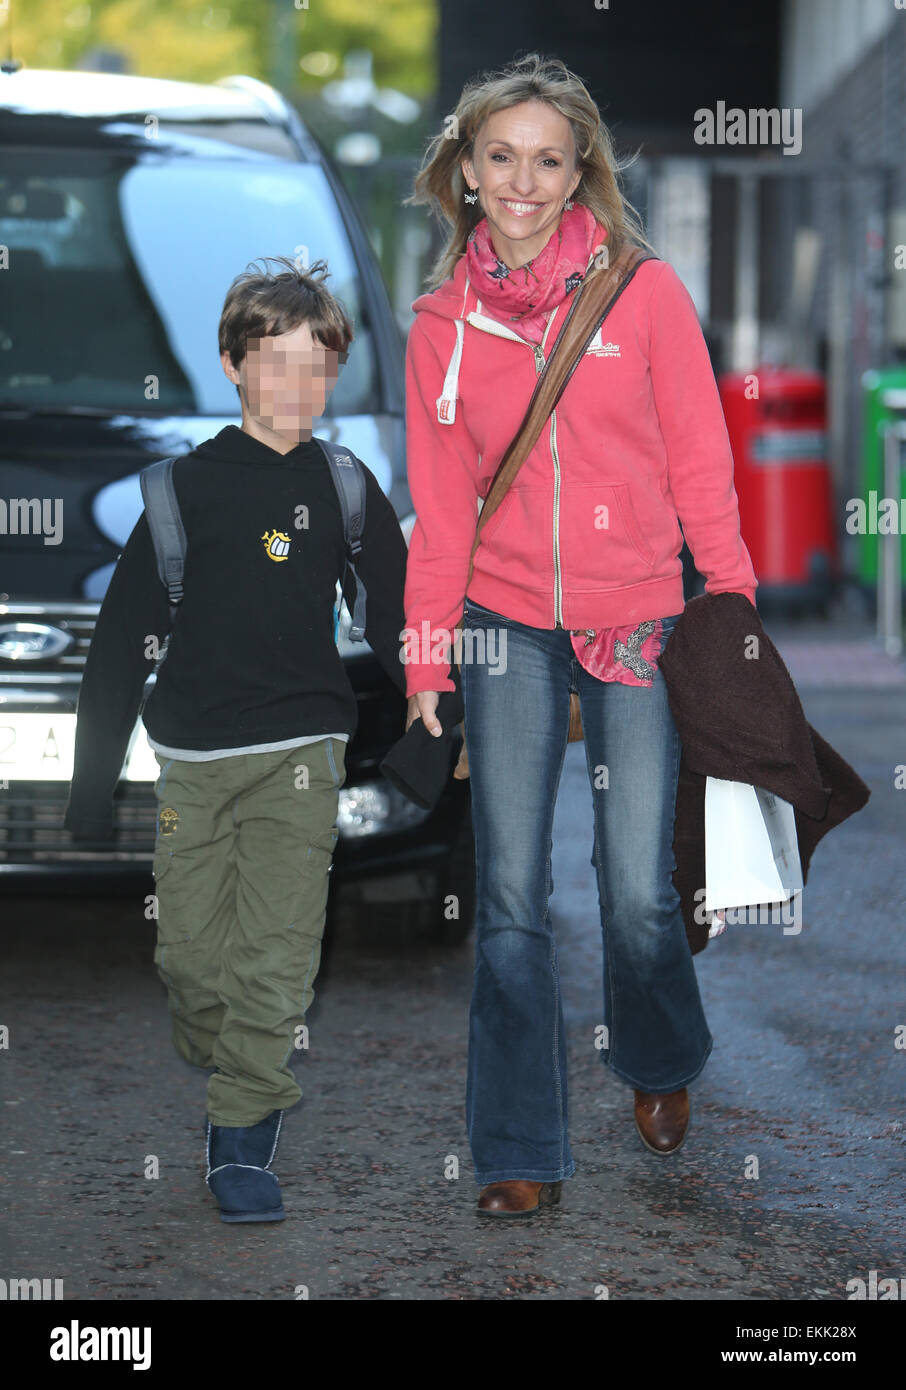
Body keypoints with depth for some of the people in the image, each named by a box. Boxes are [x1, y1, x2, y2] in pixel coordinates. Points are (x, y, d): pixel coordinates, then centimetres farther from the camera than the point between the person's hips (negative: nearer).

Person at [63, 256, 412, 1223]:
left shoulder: (346, 490, 3)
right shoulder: (186, 486, 0)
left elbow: (398, 628, 12)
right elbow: (123, 634, 3)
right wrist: (92, 782, 2)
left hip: (299, 752, 0)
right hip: (190, 757, 1)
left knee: (277, 958, -6)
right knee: (190, 954, 5)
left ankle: (244, 1141, 3)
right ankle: (220, 1079, 32)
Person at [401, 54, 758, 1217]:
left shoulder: (643, 290, -2)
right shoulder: (444, 321, 4)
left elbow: (699, 462, 1)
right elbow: (440, 506, 7)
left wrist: (735, 603, 0)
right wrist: (425, 660, 4)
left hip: (637, 620, -1)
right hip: (506, 625, 2)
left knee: (640, 894, -3)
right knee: (511, 897, -2)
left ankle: (660, 1067, 29)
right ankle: (522, 1154, 8)